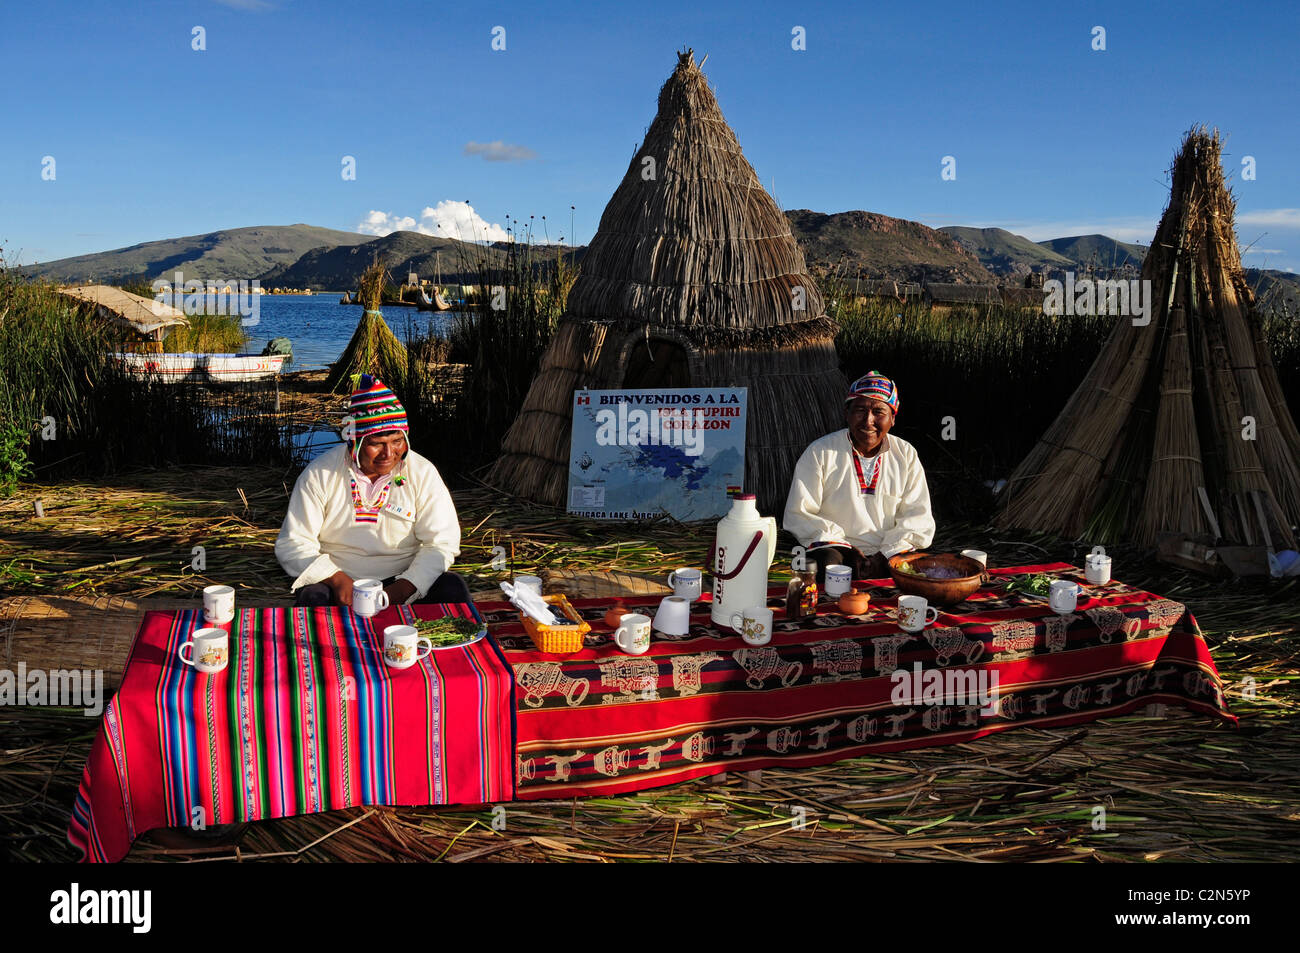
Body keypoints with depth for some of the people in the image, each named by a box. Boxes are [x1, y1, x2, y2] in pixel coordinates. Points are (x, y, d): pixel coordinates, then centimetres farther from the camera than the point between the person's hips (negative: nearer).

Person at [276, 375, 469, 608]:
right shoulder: (319, 474, -3)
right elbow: (292, 543, -2)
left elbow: (442, 543, -5)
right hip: (337, 581, -1)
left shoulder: (423, 474, -1)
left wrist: (401, 590, -20)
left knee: (452, 589, -26)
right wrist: (337, 580, -20)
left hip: (404, 582, 1)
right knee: (313, 598, -34)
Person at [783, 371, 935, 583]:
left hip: (892, 550, 4)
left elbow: (918, 518, 5)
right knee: (828, 562, -37)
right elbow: (798, 514, -3)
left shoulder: (906, 455, 9)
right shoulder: (820, 452, 1)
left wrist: (885, 554, -12)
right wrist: (844, 548, -14)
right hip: (834, 545, -3)